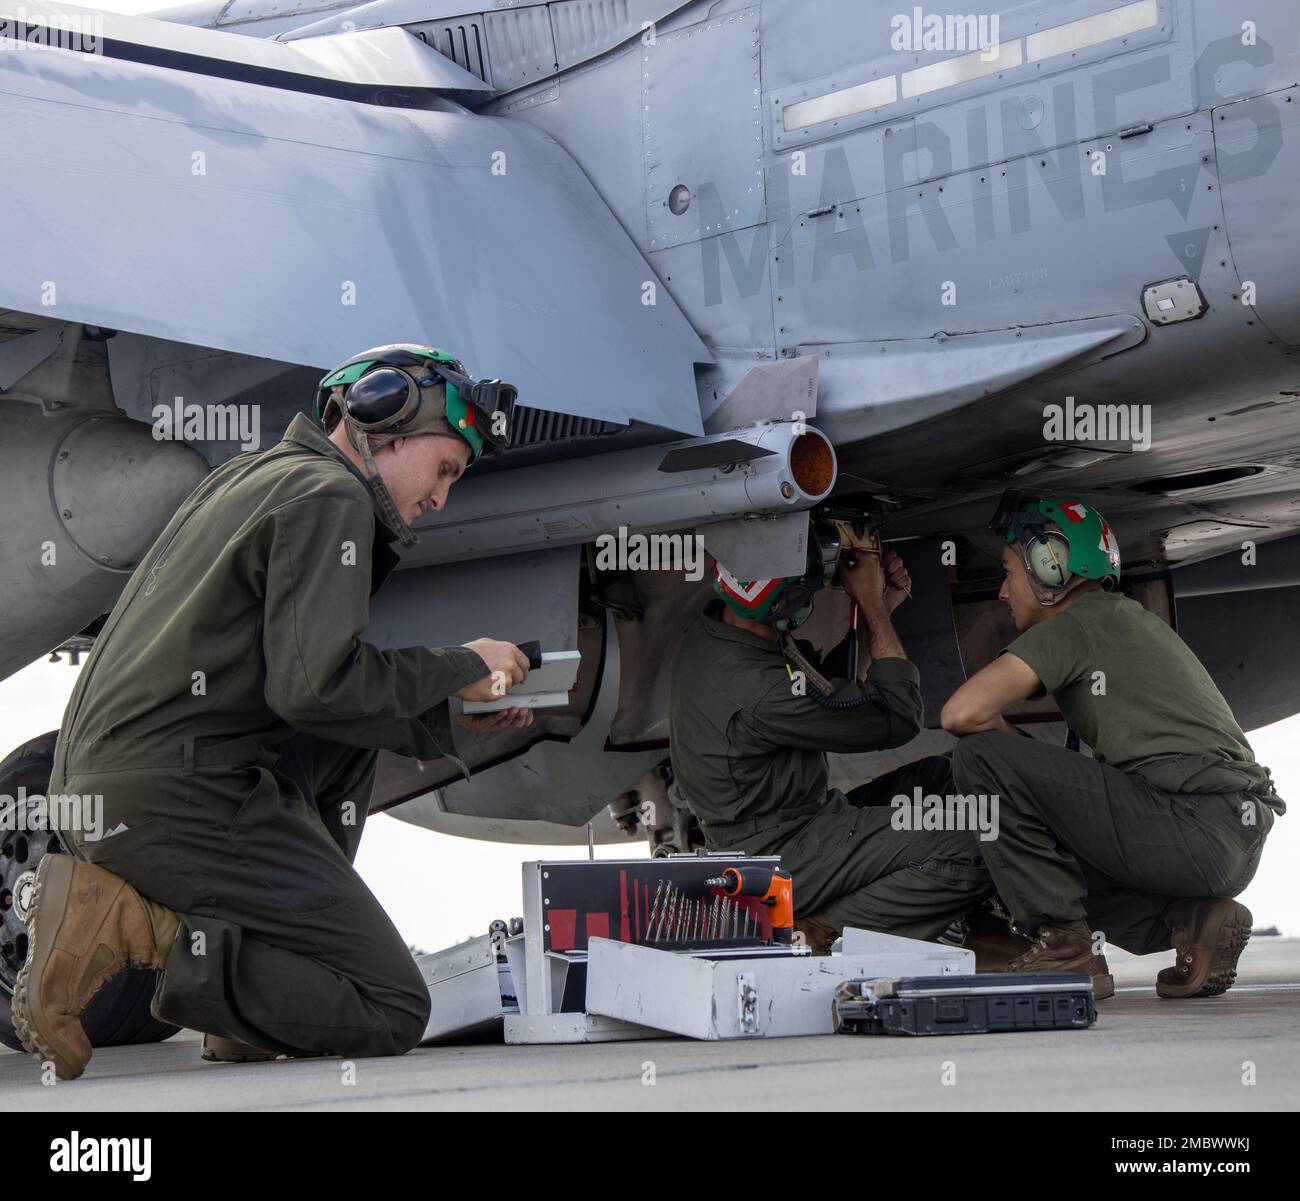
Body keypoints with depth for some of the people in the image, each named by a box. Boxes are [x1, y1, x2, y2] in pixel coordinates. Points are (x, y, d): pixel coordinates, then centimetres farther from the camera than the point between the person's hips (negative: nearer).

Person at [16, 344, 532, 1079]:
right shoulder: (330, 496, -6)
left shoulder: (258, 475, 23)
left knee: (352, 740, 28)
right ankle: (131, 927, -14)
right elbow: (314, 685, -17)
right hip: (180, 796, -9)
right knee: (393, 1011, -5)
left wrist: (450, 719, 22)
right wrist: (460, 668, -2)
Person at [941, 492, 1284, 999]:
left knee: (981, 758, -10)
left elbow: (963, 713, -13)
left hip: (1197, 826, -9)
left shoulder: (1070, 627, -3)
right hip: (1239, 843, 9)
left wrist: (1016, 748, 6)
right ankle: (1192, 919, 7)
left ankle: (1064, 947, -8)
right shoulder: (1126, 617, 26)